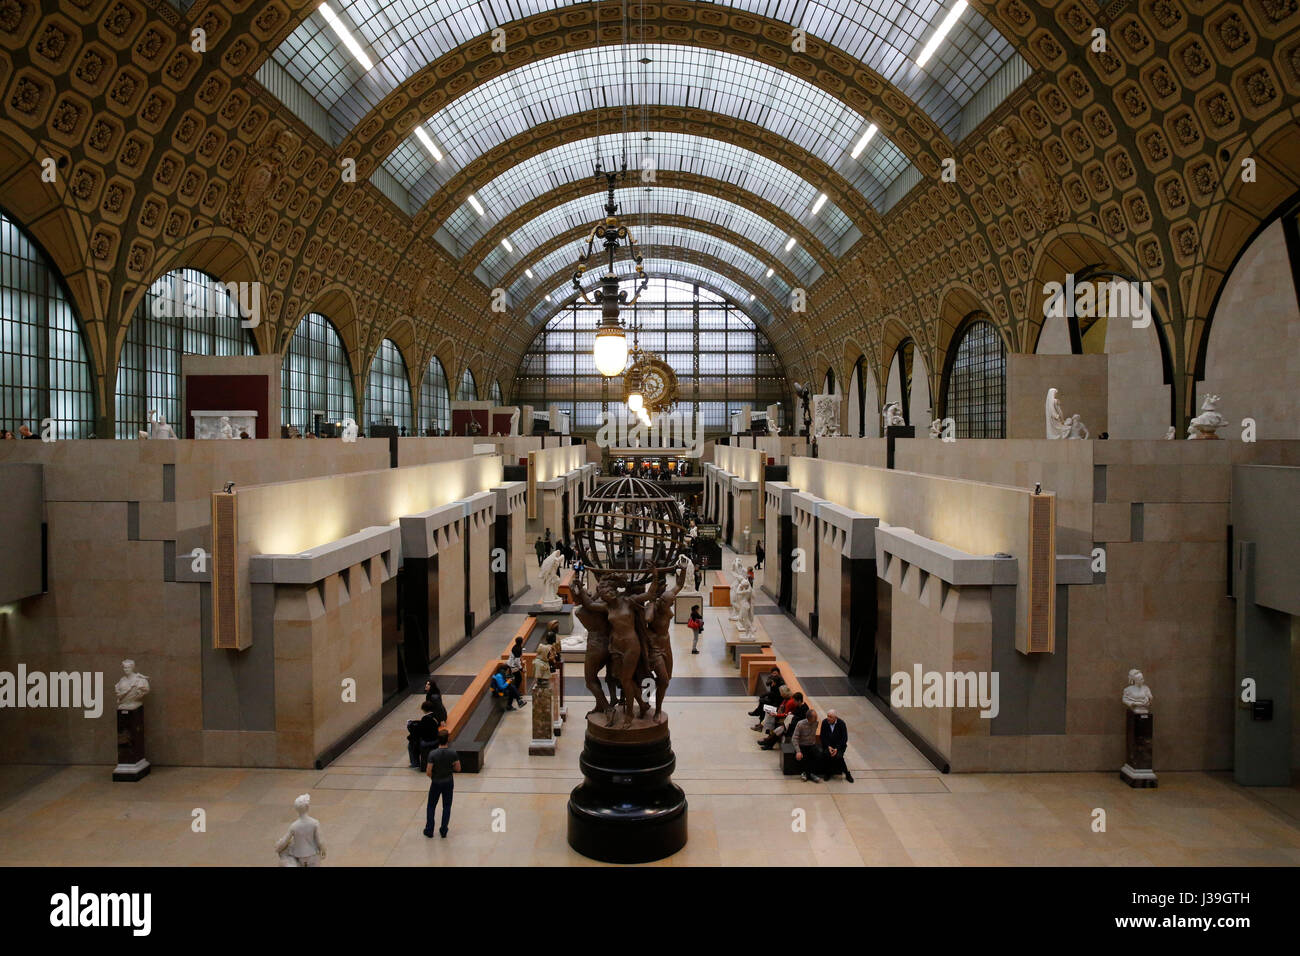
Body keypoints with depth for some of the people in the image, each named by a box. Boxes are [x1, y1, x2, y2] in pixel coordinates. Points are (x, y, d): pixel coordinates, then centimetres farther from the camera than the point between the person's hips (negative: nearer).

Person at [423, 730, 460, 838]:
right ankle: (443, 832, 18)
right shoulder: (453, 753, -14)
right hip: (448, 782, 2)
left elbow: (428, 772, -18)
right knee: (447, 807, 14)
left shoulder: (433, 754, -20)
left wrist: (432, 777, 4)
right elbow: (458, 769, -6)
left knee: (431, 806, 16)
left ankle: (429, 830, 22)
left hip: (436, 783, -2)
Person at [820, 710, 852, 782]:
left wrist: (837, 749, -19)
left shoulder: (841, 723, -11)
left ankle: (847, 773, -7)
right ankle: (827, 773, -8)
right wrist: (828, 747, -17)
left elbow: (844, 738, -9)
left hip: (839, 745, -1)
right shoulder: (824, 723, -6)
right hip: (828, 744, 1)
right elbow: (823, 737, -2)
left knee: (838, 756, -29)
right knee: (826, 754, -29)